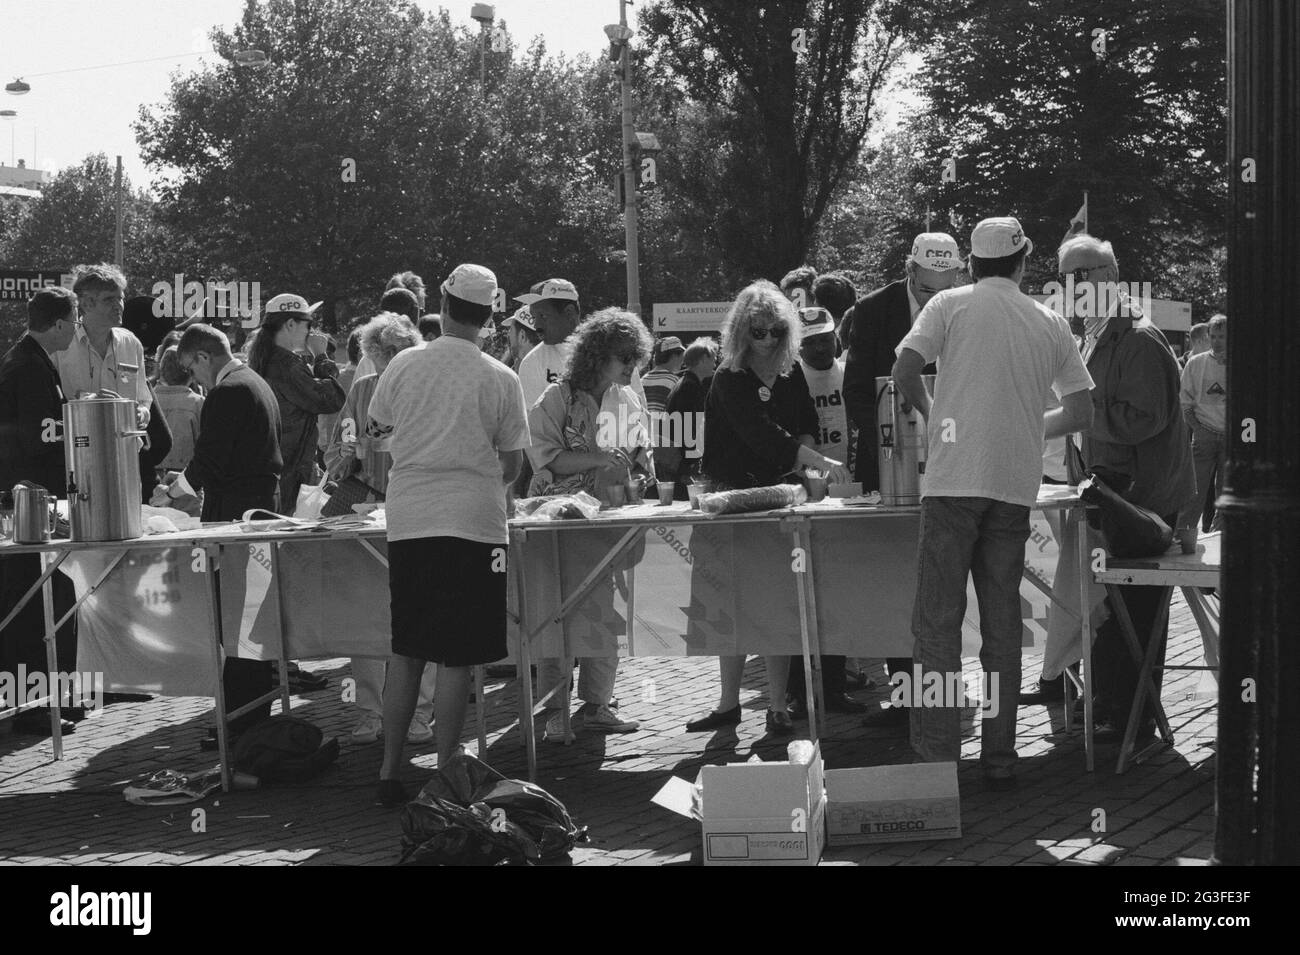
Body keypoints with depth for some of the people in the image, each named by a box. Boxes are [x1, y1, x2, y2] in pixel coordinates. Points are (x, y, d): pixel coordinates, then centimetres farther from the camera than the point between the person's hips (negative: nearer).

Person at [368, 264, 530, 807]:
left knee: (405, 652, 11)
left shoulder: (402, 366, 3)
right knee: (457, 658, 1)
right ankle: (444, 772, 2)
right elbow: (511, 466, 2)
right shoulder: (501, 380, -3)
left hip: (407, 522, 3)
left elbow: (375, 436, 12)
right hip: (472, 524, -3)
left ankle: (390, 771, 12)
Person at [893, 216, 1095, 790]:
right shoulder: (1050, 324, 11)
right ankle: (999, 758, 11)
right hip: (1016, 485, 3)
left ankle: (937, 756, -4)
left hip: (954, 478, -3)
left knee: (938, 621, 0)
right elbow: (1080, 412, 11)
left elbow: (904, 371, -8)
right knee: (1003, 624, 9)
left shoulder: (949, 306, 2)